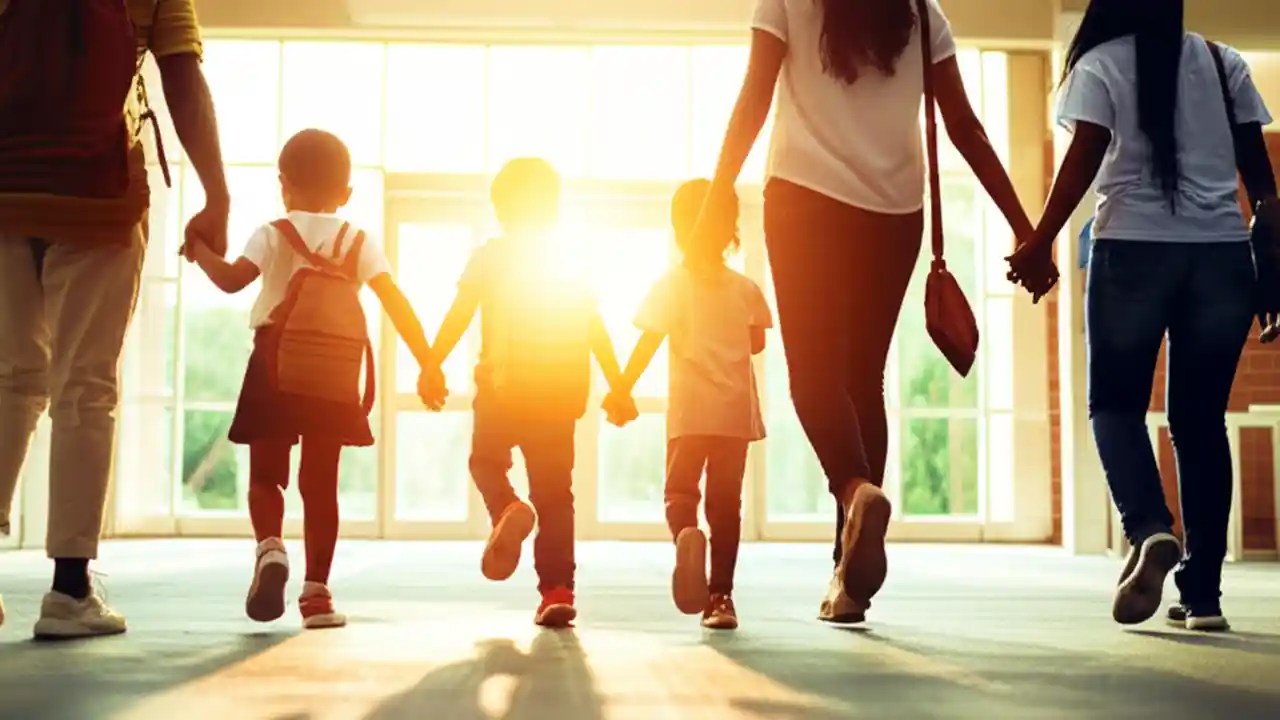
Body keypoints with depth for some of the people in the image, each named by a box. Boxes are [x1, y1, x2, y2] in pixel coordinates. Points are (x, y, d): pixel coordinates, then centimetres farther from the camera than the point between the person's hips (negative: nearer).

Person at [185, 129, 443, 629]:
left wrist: (199, 251, 6)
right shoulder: (360, 243, 8)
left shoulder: (273, 235, 2)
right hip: (335, 375, 2)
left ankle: (270, 546, -19)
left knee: (265, 474, 10)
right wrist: (428, 364, -3)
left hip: (278, 367, -1)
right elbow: (397, 304, -3)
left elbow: (231, 280, -13)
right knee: (321, 482, 8)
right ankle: (317, 591, 6)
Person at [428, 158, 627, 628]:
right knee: (554, 490, 6)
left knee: (487, 461, 20)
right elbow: (596, 333, 9)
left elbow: (459, 316, -5)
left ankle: (507, 510, -14)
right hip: (559, 393, 2)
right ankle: (558, 592, 0)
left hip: (502, 387, -2)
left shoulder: (489, 256, 5)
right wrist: (617, 387, 12)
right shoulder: (569, 265, 13)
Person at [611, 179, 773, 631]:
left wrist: (622, 390, -2)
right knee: (726, 500, 8)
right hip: (737, 411, 2)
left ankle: (686, 533, -29)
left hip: (689, 411, -2)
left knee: (680, 488, 7)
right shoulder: (745, 289, 5)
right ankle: (720, 594, 7)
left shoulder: (671, 285, -2)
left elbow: (648, 343, -7)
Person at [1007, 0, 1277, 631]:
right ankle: (1203, 592, 6)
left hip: (1134, 250, -3)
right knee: (1200, 417, 8)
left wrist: (1040, 242, -9)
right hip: (1222, 252, 3)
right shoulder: (1223, 63, 12)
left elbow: (1085, 157, -9)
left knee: (1116, 402, 10)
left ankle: (1149, 529, -17)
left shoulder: (1100, 64, 3)